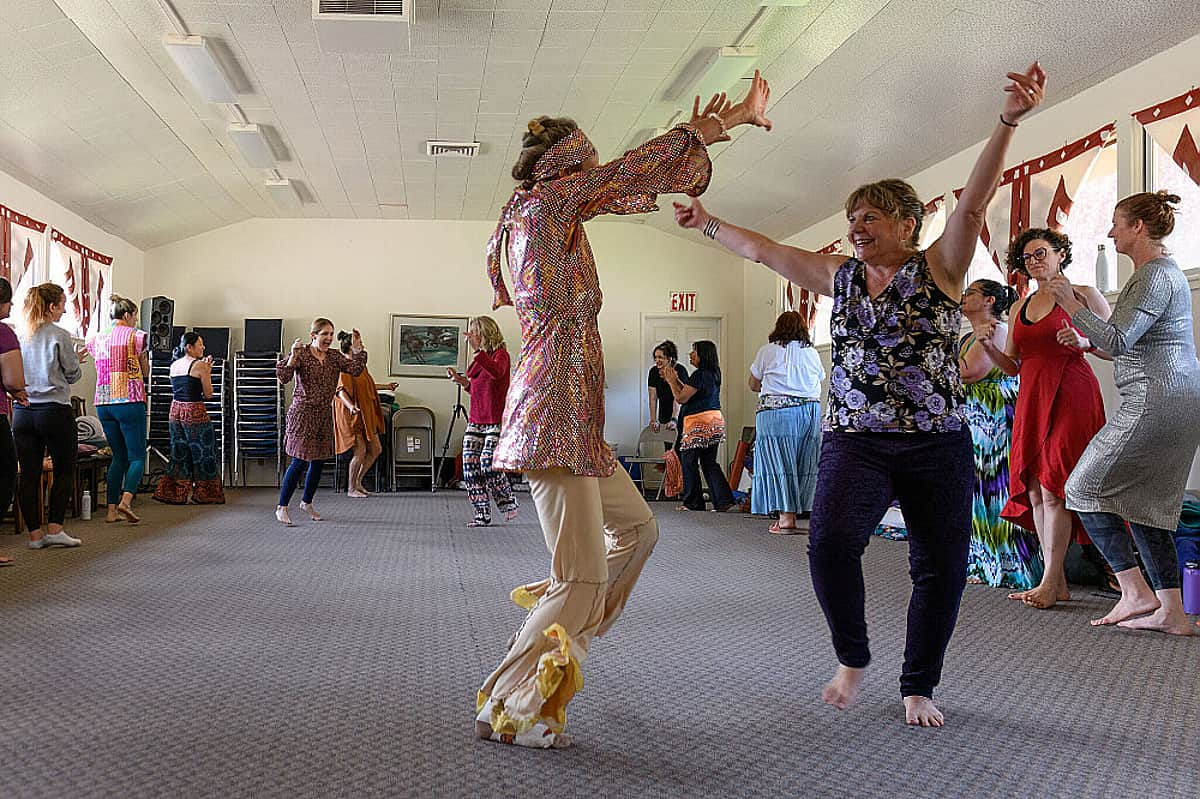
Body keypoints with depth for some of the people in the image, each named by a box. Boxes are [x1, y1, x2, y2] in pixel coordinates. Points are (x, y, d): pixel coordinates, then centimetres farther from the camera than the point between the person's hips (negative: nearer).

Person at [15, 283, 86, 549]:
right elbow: (73, 375, -2)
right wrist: (76, 360, 20)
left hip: (22, 412, 5)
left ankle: (35, 534, 9)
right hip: (55, 410, -5)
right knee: (65, 471, 8)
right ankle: (54, 529, 3)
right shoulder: (59, 336, -8)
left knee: (29, 474, 6)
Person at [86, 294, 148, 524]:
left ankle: (112, 509, 8)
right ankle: (126, 500, -24)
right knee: (137, 456, -3)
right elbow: (145, 372, 5)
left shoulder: (96, 338, 13)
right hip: (130, 402, -6)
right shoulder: (136, 336, -2)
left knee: (118, 457, 13)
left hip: (103, 404, 6)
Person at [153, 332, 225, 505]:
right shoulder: (199, 365, -11)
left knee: (180, 453, 14)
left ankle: (173, 494, 12)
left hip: (176, 410, 7)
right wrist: (207, 372, 3)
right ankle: (205, 495, 11)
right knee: (203, 452, 6)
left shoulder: (174, 365, 8)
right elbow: (208, 394, -8)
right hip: (194, 412, -6)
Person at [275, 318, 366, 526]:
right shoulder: (301, 354, -9)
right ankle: (281, 508, 1)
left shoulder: (334, 356, 8)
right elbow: (283, 377, -20)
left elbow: (355, 370, -2)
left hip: (324, 414, 6)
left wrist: (358, 350, -7)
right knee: (300, 461, -9)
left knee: (319, 460, 12)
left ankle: (306, 502, 32)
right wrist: (292, 357, -32)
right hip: (303, 413, -6)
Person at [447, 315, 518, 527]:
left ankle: (509, 503, 6)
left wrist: (477, 352, -34)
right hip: (476, 420, 8)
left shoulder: (500, 354, -6)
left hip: (496, 420, -8)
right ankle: (482, 514, 6)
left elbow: (497, 372, -31)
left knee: (488, 464, -15)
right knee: (470, 465, -1)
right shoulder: (479, 358, 15)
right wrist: (461, 381, 11)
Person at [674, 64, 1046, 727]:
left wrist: (1008, 122, -26)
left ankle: (918, 687, 22)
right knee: (830, 541, -21)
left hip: (938, 443, -1)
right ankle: (851, 659, 3)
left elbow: (973, 203, -13)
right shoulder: (840, 277, 12)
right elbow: (763, 250, 20)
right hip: (856, 439, 2)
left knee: (941, 569, 1)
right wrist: (709, 224, 24)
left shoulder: (939, 269, 2)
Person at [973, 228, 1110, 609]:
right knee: (1035, 490, 2)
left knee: (1053, 486, -11)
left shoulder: (1082, 294, 2)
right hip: (1031, 399, 6)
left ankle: (1051, 583, -5)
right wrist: (987, 344, -1)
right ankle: (1057, 583, 9)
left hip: (1071, 396, -6)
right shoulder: (1020, 307, 18)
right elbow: (1012, 366, 17)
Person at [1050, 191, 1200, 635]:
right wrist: (1084, 341, 20)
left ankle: (1136, 592, -4)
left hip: (1155, 401, -11)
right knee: (1145, 503, 11)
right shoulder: (1160, 271, 21)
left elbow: (1117, 341, -20)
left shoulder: (1156, 275, -13)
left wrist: (1073, 304, -12)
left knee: (1085, 487, -5)